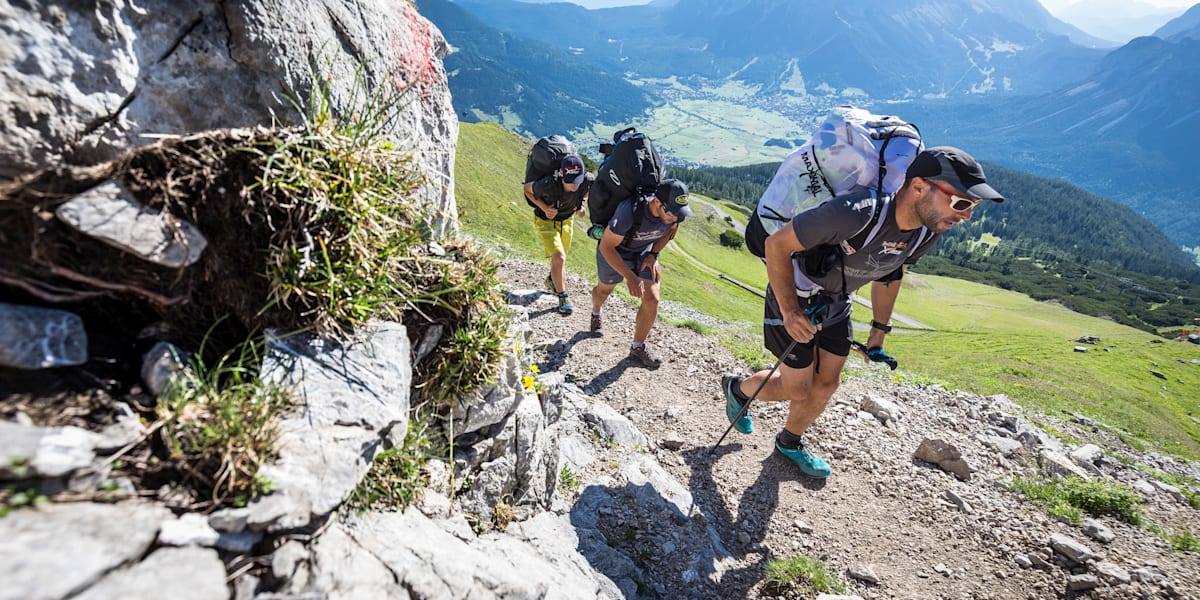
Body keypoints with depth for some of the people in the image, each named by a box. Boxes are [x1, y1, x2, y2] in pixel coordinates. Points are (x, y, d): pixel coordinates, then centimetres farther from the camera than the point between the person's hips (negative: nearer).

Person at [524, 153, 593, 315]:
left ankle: (552, 280, 54)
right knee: (559, 258, -18)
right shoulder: (548, 185, -38)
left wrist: (582, 204, -12)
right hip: (545, 221, -4)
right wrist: (545, 208, -25)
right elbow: (527, 189, -16)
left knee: (560, 258, 23)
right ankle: (562, 296, 3)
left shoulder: (588, 180, -29)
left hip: (566, 220, 5)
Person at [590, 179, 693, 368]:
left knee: (652, 299, -10)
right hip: (614, 252, -3)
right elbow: (606, 246, -31)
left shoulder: (675, 211, -26)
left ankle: (637, 348, 11)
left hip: (644, 253, 3)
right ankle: (596, 315, 59)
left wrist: (653, 255, -11)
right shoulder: (630, 211, -43)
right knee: (604, 290, 22)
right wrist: (630, 276, -35)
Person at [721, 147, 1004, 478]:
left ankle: (790, 442, 38)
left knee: (827, 383, 12)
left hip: (836, 302, 7)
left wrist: (878, 333, 13)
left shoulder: (927, 233, -12)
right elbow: (776, 244, -29)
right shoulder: (856, 213, -37)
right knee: (797, 389, 0)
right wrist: (789, 311, -26)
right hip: (793, 297, -7)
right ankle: (737, 387, 31)